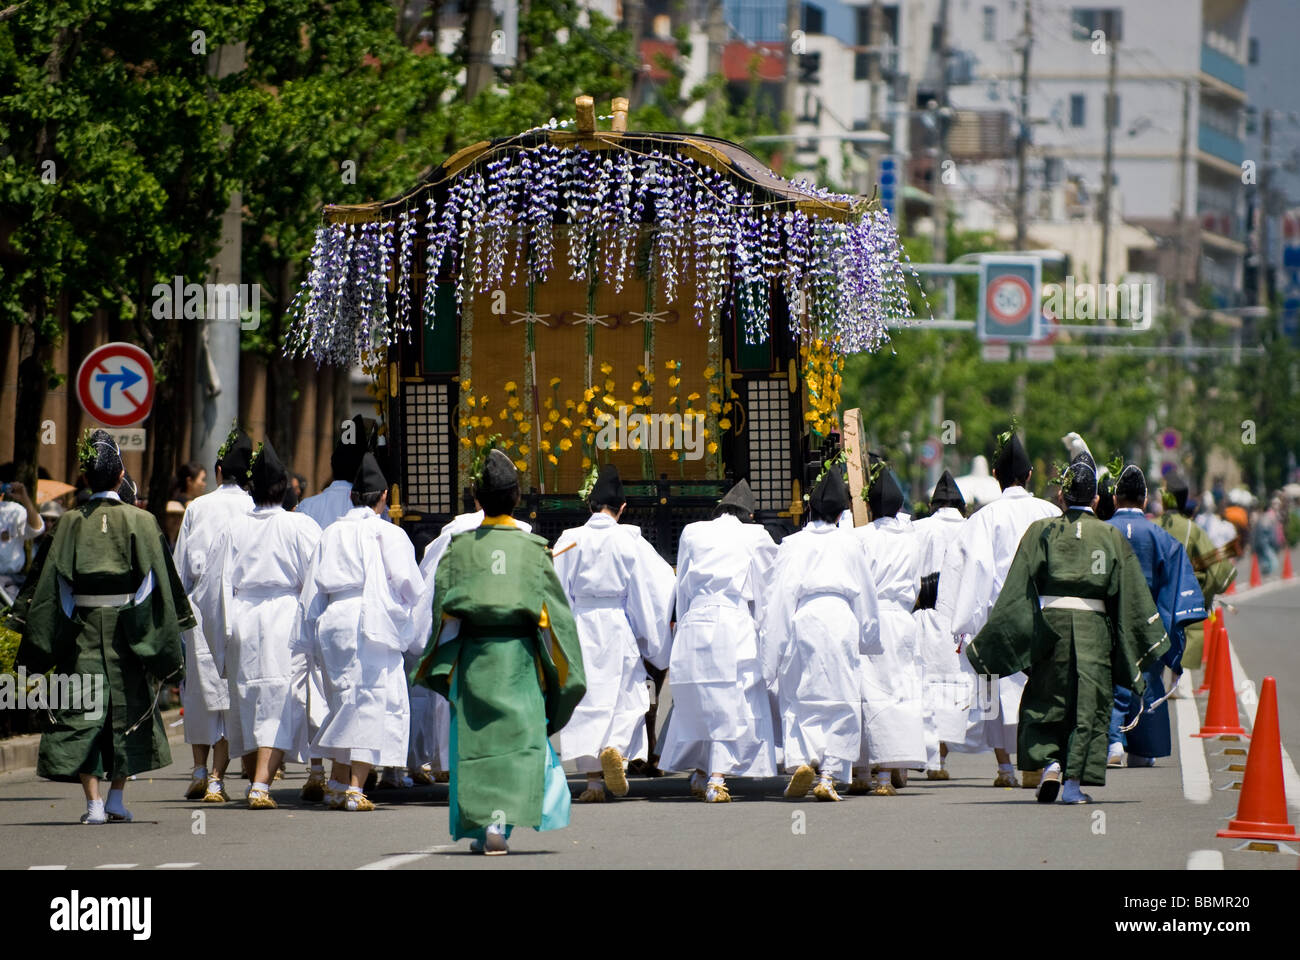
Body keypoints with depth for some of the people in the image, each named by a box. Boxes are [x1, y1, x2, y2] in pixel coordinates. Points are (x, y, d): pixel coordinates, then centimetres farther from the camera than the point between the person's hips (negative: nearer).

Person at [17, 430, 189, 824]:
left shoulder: (72, 522, -3)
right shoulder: (141, 522, -4)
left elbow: (53, 584, -3)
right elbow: (157, 581, -3)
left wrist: (40, 648, 1)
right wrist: (165, 645, 4)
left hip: (82, 631, 0)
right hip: (126, 632, 0)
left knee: (82, 715, 2)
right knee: (128, 710, 14)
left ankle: (93, 802, -6)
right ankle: (117, 798, 14)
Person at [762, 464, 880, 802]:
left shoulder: (792, 544, 4)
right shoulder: (849, 543, 7)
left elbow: (781, 595, -1)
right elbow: (865, 594, 14)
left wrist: (773, 644, 1)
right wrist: (868, 637, 25)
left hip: (802, 622, 0)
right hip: (840, 621, 0)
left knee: (797, 699, 8)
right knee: (839, 702, 3)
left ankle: (800, 760, -13)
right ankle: (829, 774, -4)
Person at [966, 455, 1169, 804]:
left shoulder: (1042, 531, 1)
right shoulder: (1111, 536, 5)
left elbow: (1018, 589, -2)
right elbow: (1131, 594, 6)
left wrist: (988, 644, 3)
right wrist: (1148, 644, 15)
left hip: (1051, 623, 0)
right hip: (1094, 628, 0)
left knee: (1045, 702, 13)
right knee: (1088, 705, 5)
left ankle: (1049, 762, -6)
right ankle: (1075, 779, 0)